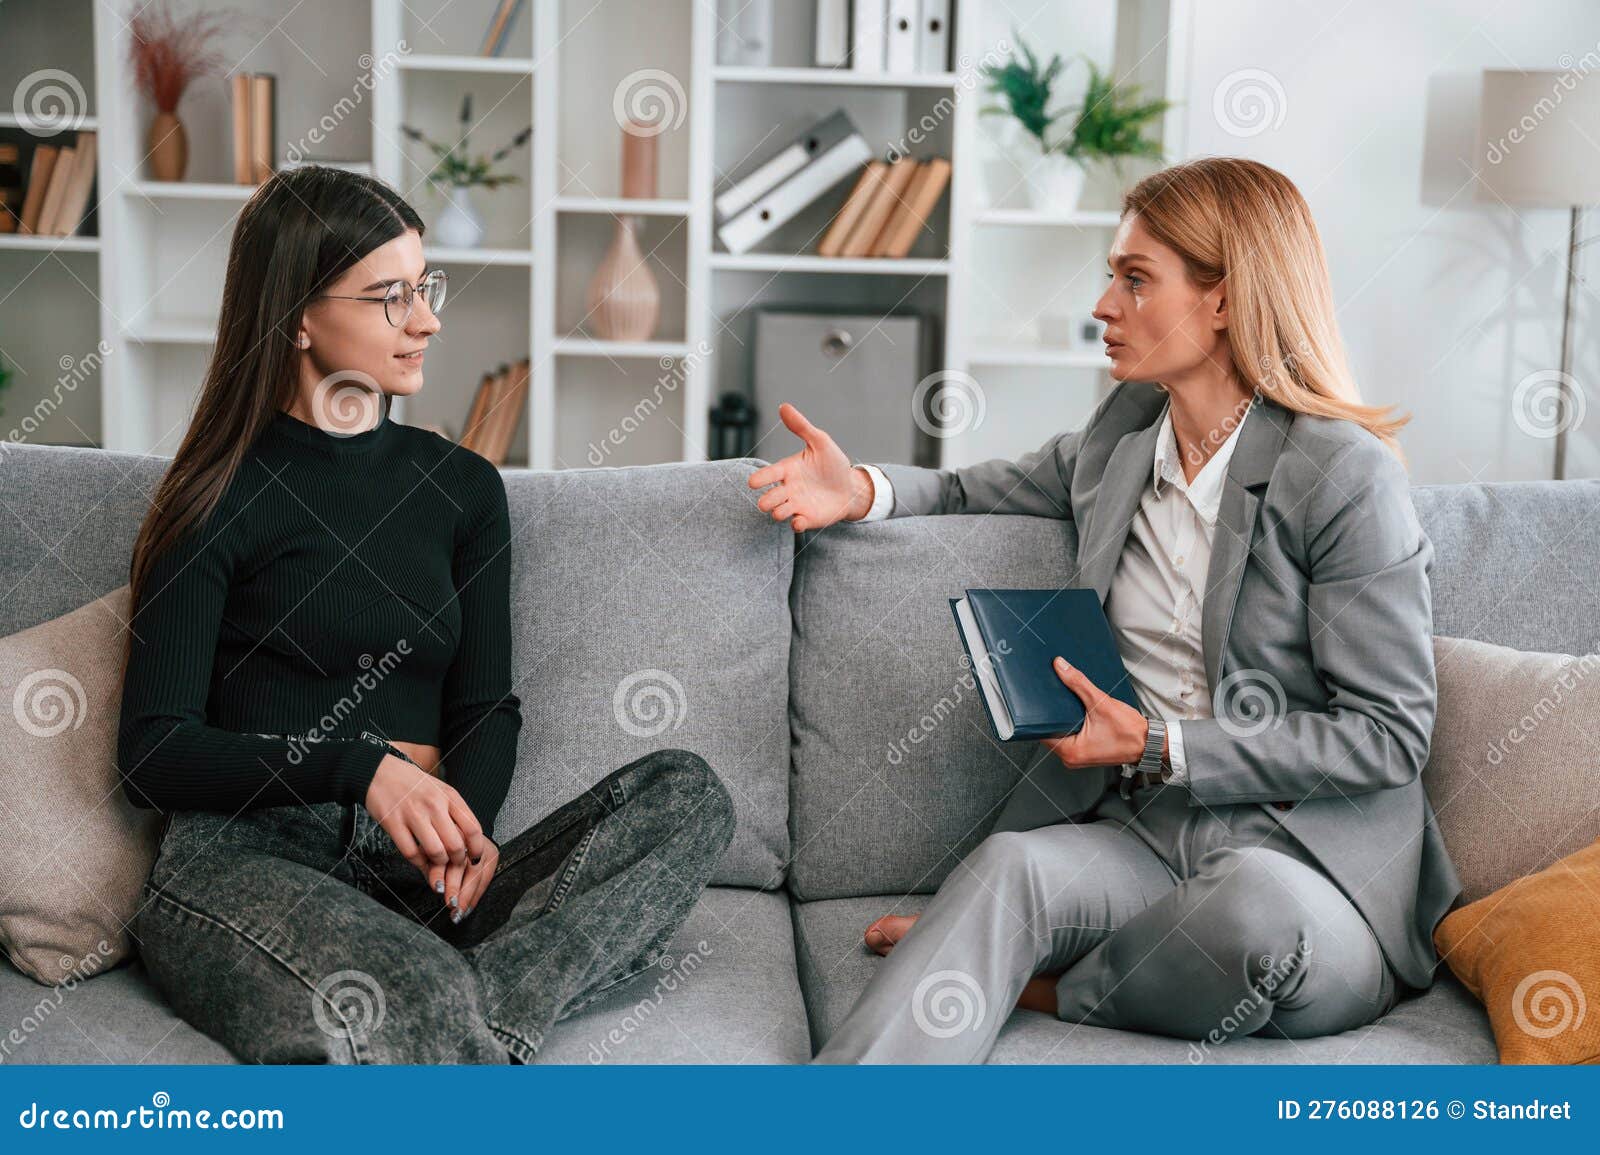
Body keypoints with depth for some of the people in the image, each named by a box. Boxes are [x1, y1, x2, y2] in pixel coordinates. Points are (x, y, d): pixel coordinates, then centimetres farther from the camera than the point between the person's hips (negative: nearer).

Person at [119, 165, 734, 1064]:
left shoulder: (463, 488, 18)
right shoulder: (225, 499, 4)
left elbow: (486, 710, 11)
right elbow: (153, 753, -1)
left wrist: (464, 823, -13)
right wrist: (360, 765, -17)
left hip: (416, 869, 6)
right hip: (245, 855, -5)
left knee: (688, 793, -22)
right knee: (420, 996, -41)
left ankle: (478, 1016, -35)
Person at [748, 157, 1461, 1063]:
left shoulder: (1345, 475, -9)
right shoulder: (1120, 439, 12)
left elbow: (1391, 735, -10)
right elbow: (976, 492, 30)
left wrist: (1157, 744, -15)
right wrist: (864, 491, 6)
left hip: (1321, 868, -4)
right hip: (1146, 838, 4)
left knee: (1262, 901, -38)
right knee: (1009, 862, -28)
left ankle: (1046, 990, -10)